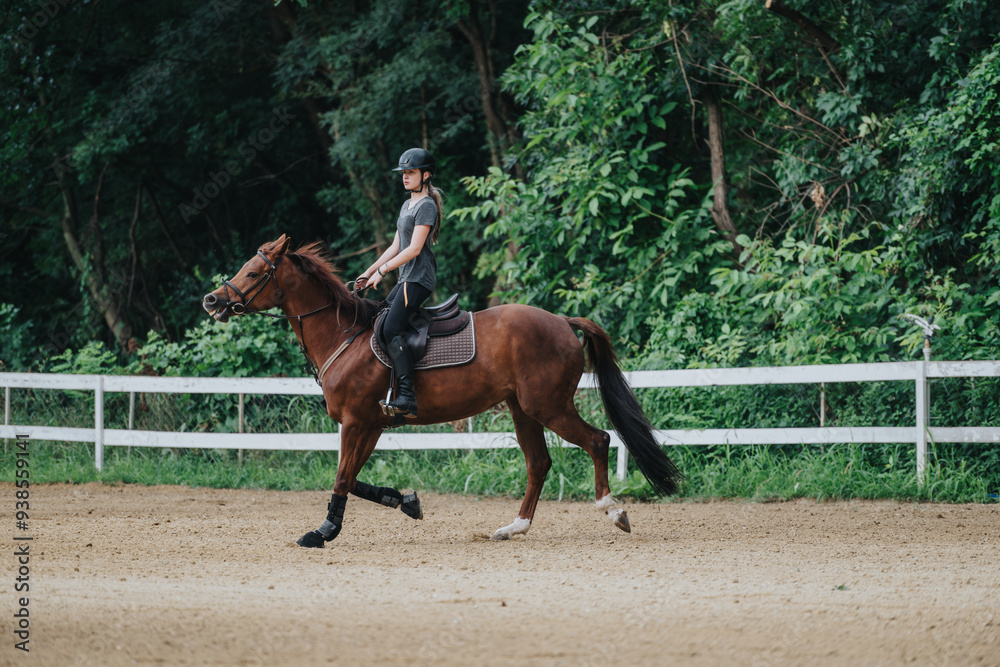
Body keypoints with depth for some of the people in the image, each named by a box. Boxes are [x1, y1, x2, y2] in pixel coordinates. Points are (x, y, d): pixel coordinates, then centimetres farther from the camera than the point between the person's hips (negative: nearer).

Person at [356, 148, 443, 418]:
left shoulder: (426, 206, -9)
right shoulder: (407, 205, 20)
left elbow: (414, 248, -17)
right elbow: (396, 247, 23)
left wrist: (382, 271, -18)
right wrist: (369, 272, 17)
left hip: (419, 277, -11)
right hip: (406, 278, 11)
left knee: (391, 330, -23)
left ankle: (407, 396, -33)